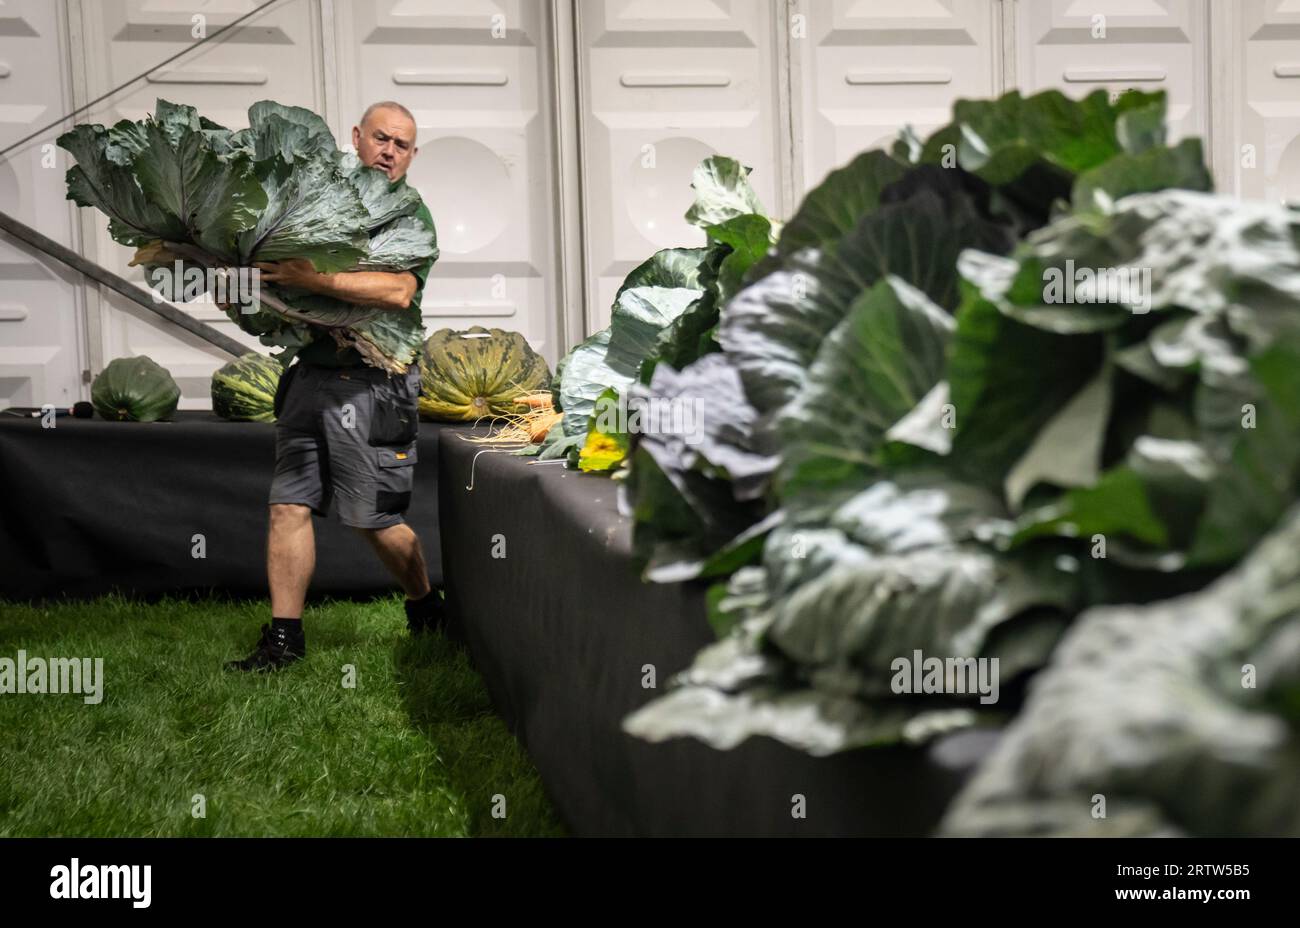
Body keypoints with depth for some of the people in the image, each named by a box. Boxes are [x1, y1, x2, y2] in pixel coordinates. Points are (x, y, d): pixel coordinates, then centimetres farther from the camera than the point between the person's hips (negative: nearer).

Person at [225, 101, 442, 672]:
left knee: (376, 518, 3)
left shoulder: (411, 216, -1)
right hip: (312, 373, 5)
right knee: (288, 506, 1)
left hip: (373, 384, -5)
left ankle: (427, 611, 26)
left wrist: (310, 279, -25)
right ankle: (284, 639, 8)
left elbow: (399, 291, -19)